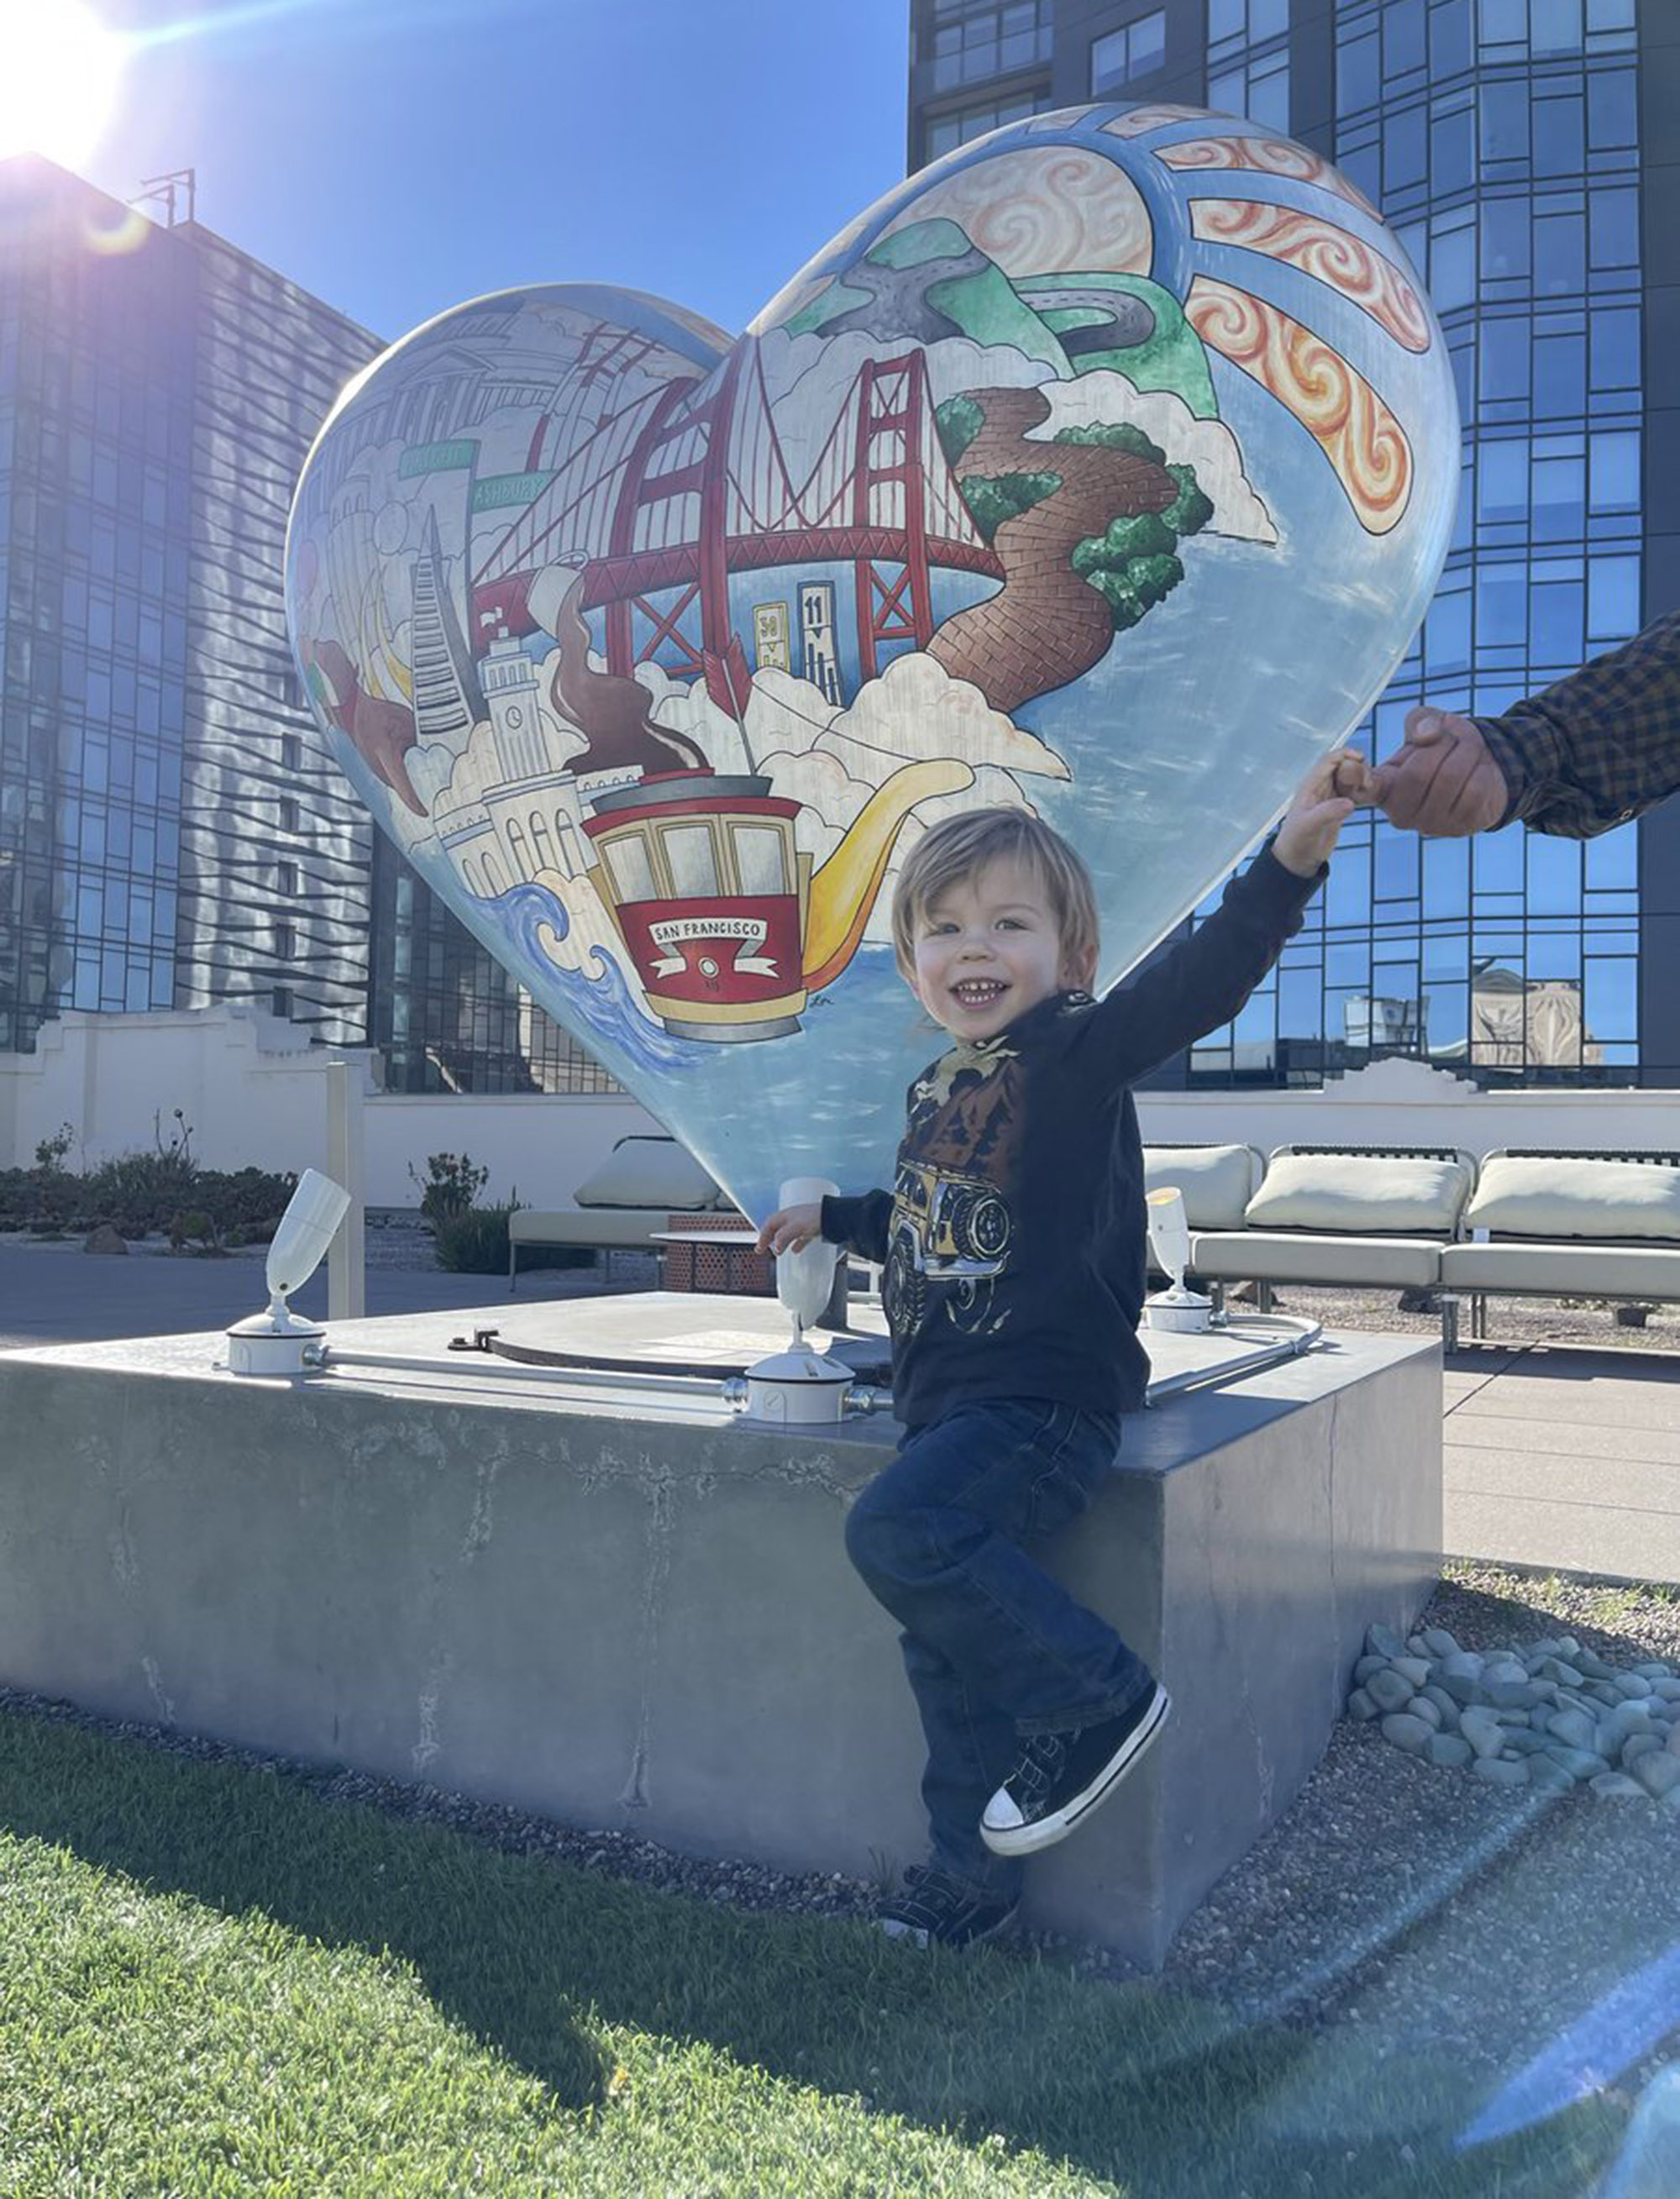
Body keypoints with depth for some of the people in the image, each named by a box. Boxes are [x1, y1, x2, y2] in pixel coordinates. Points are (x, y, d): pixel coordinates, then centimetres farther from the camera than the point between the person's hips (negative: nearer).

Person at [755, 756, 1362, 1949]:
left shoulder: (1073, 1054, -10)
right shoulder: (939, 1089, 14)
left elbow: (1195, 984, -29)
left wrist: (1288, 863, -42)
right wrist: (833, 1215, 40)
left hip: (1046, 1406, -8)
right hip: (954, 1410, 8)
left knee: (899, 1530, -27)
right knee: (950, 1641, 11)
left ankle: (1097, 1695, -6)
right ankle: (973, 1873, 28)